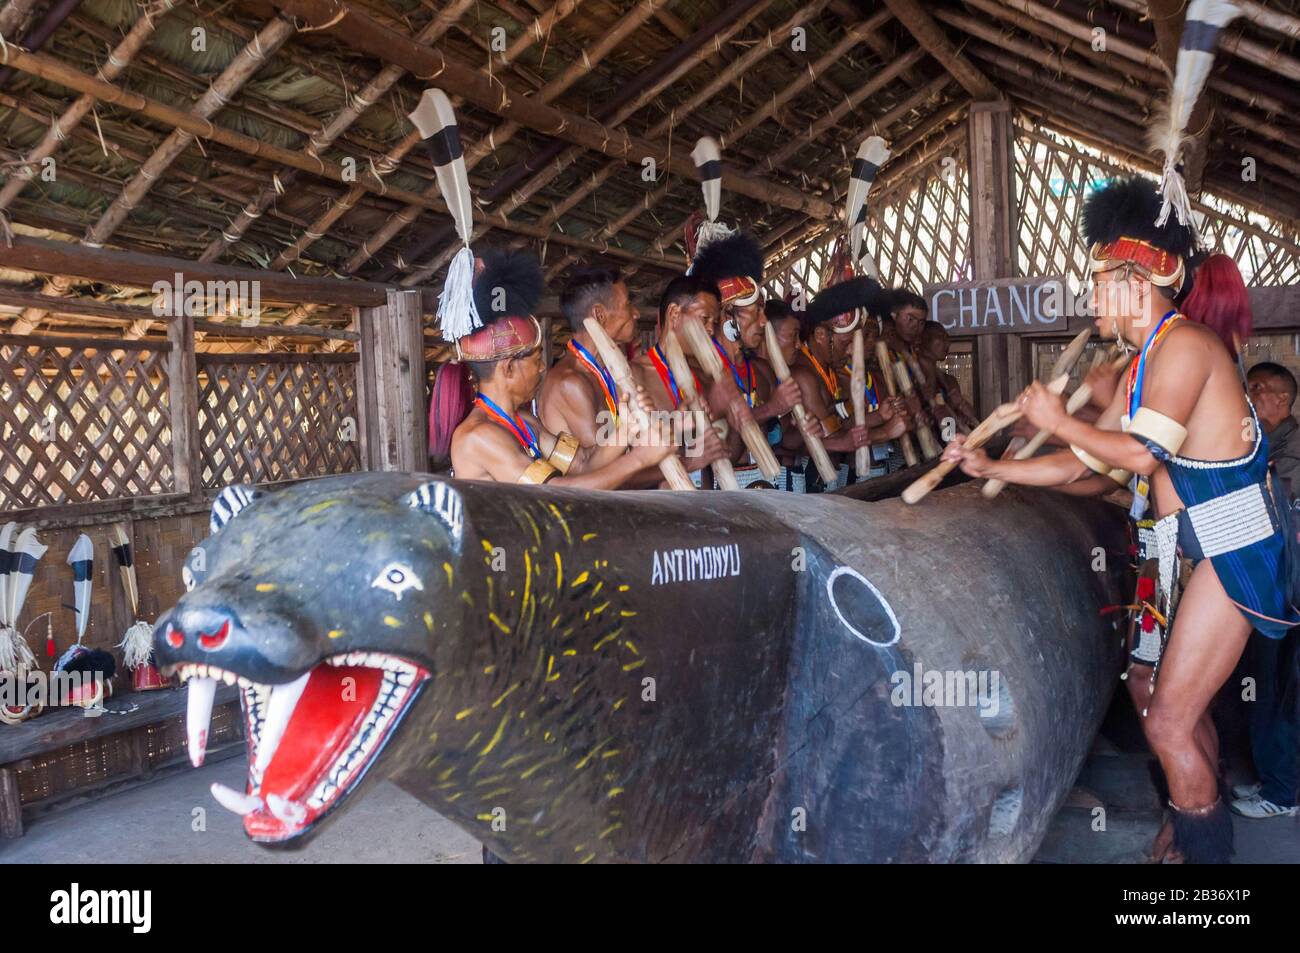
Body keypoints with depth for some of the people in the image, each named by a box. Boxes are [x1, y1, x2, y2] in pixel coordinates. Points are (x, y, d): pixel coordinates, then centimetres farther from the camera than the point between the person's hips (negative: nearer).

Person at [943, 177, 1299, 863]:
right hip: (1201, 549, 10)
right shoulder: (1143, 364, 15)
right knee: (1183, 711, 19)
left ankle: (1206, 850, 8)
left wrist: (1057, 420, -12)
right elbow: (1081, 463, 17)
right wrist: (989, 467, 13)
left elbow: (1144, 452, -25)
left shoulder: (1183, 344, -16)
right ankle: (1202, 837, 35)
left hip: (1232, 550, -10)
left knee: (1167, 723, -8)